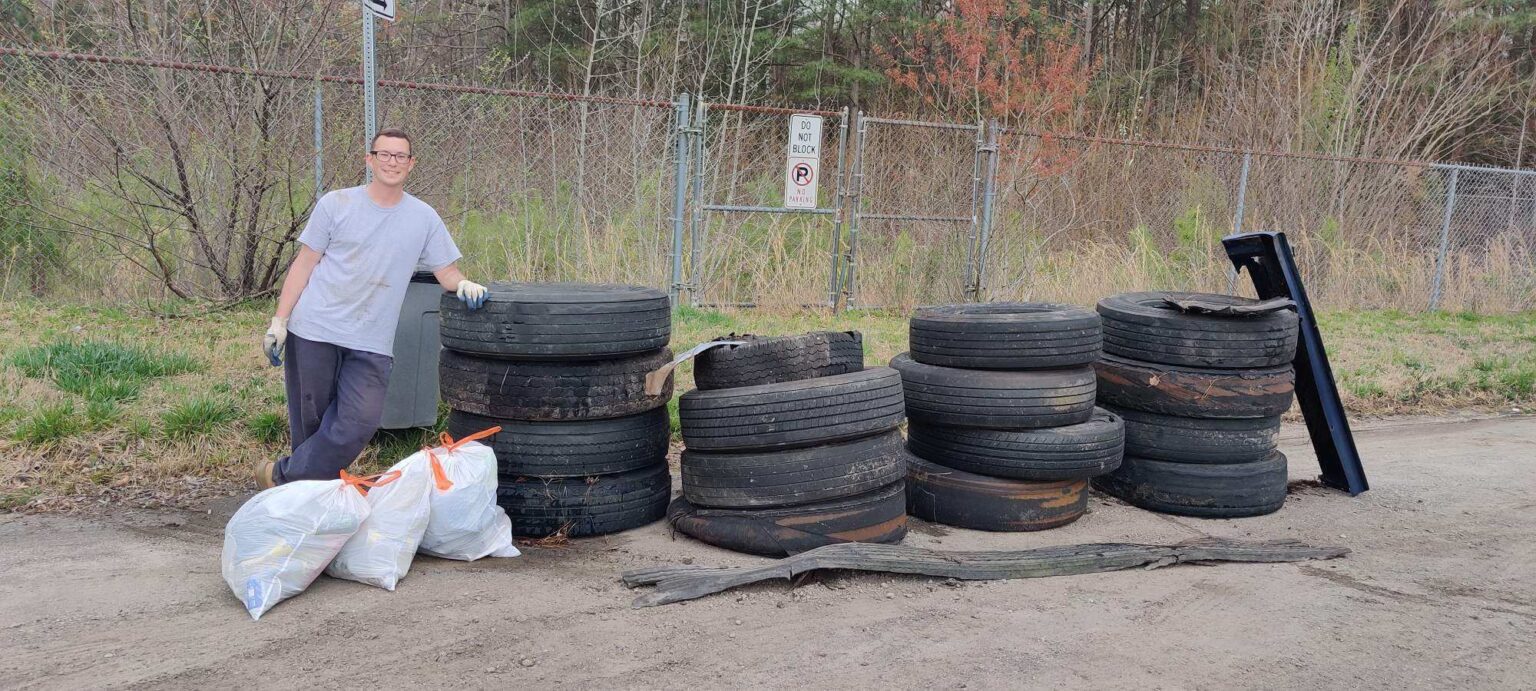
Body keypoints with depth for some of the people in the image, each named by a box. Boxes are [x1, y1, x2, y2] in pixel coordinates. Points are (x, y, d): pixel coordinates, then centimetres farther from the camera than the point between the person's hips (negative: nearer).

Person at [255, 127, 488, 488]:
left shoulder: (424, 217, 6)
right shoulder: (336, 204, 2)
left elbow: (445, 270, 9)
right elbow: (305, 263, 3)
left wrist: (462, 283, -15)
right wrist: (279, 320, -1)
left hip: (370, 344, 1)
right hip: (314, 331, -1)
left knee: (360, 423, -13)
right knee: (312, 421, 5)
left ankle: (284, 476, 3)